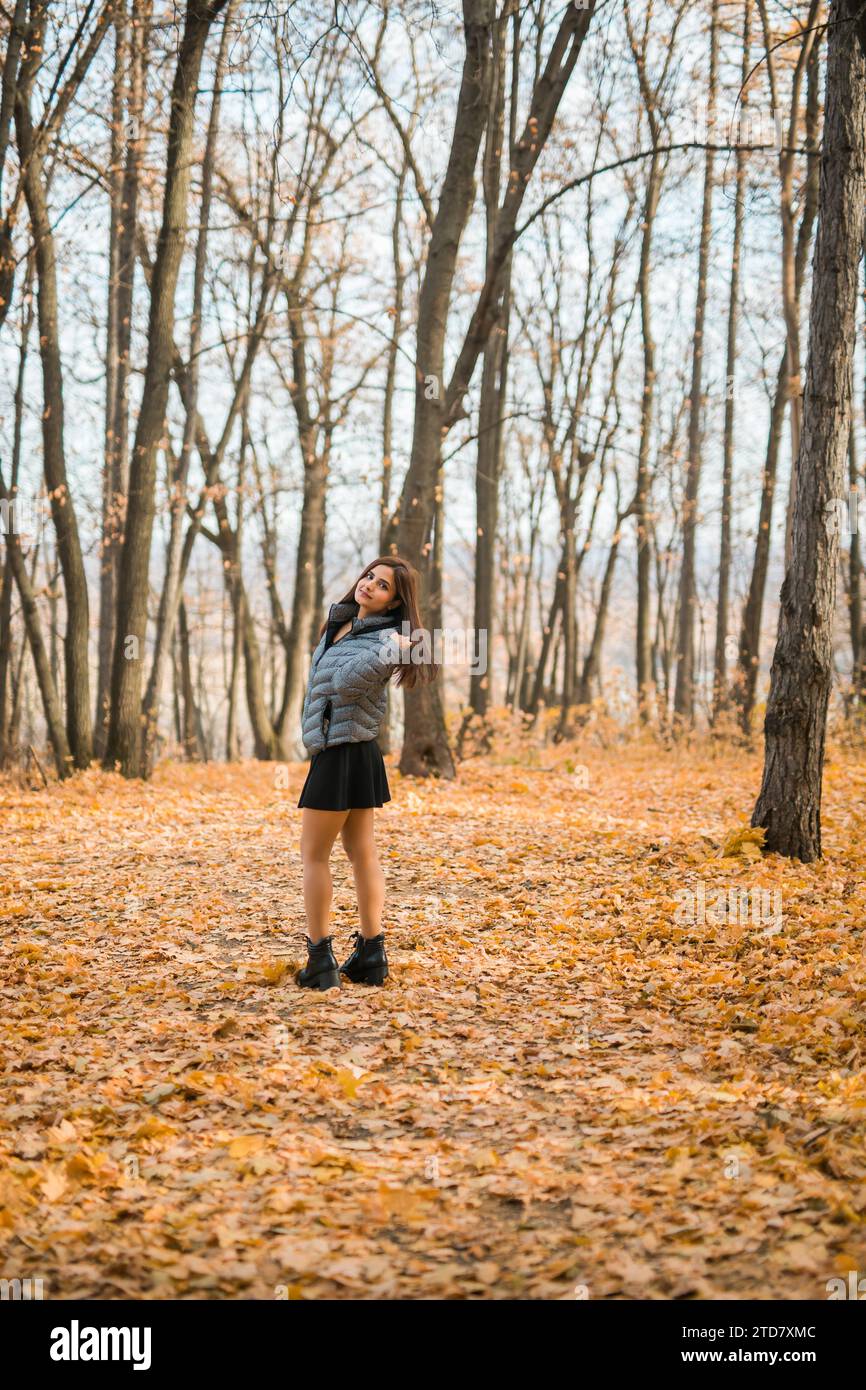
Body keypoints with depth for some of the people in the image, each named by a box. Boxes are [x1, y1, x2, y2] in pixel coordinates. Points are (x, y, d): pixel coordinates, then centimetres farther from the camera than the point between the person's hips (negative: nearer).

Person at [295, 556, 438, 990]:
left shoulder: (386, 637, -16)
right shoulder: (340, 620, 11)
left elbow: (346, 682, -27)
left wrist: (389, 652, -29)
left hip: (344, 753, -9)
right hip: (350, 752, 9)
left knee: (315, 855, -2)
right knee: (361, 851, 10)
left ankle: (321, 961, 1)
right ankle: (371, 955, 16)